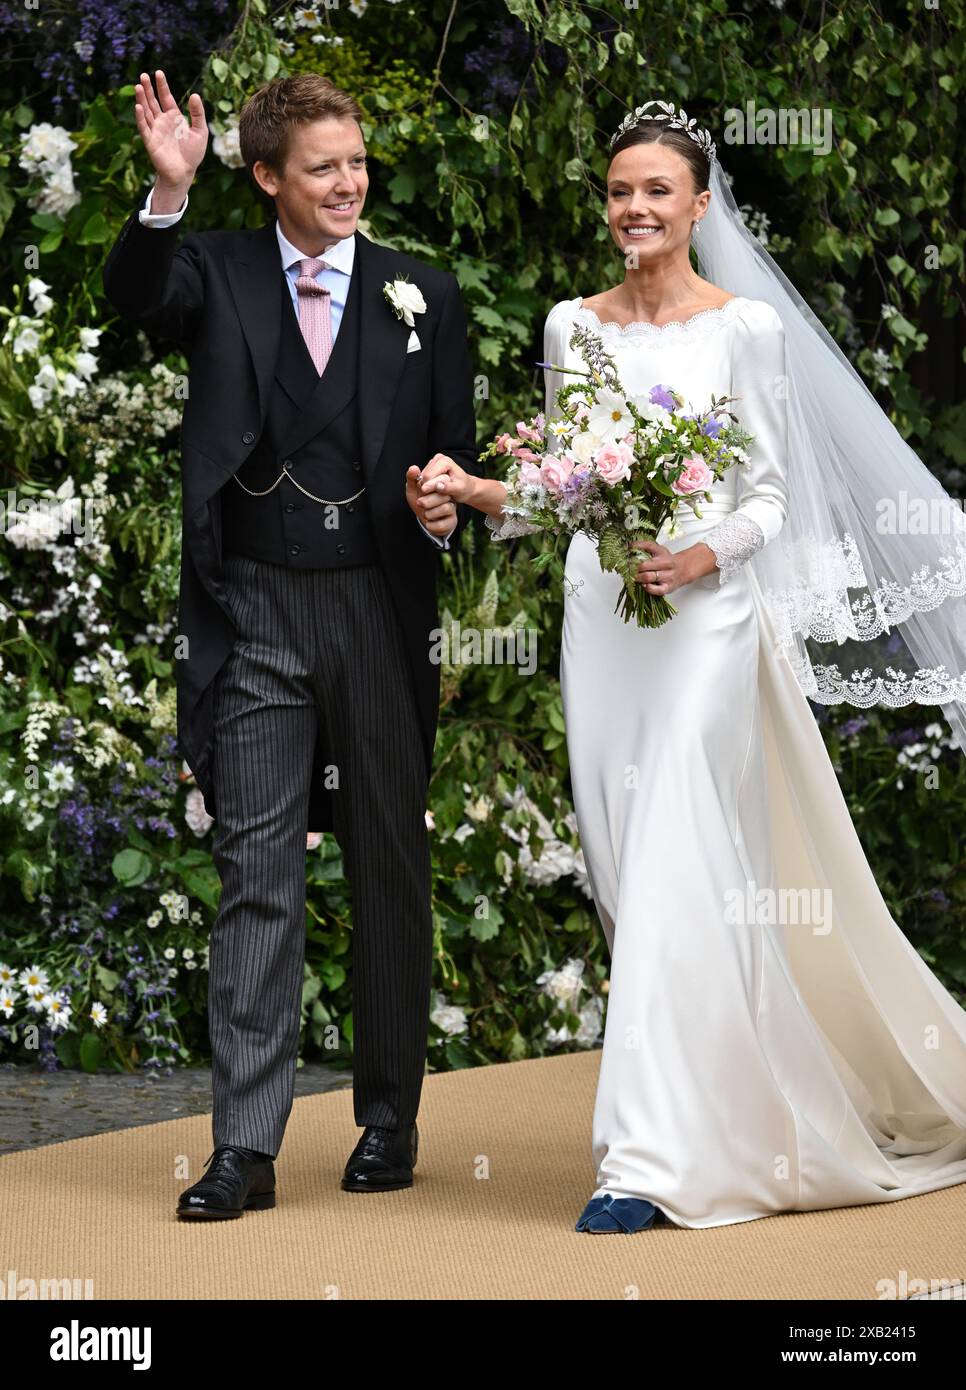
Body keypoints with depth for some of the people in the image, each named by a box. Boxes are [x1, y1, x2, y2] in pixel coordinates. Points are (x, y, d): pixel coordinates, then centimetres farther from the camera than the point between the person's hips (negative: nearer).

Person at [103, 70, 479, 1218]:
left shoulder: (424, 297, 6)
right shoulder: (218, 274, 3)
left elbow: (457, 452, 11)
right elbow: (133, 295, -18)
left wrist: (445, 512, -11)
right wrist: (167, 192, -35)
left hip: (379, 614, 1)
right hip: (254, 617, -1)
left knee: (391, 873, 10)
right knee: (256, 877, -3)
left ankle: (389, 1121, 23)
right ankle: (245, 1146, -2)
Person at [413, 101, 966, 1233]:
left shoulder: (749, 324, -2)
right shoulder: (571, 325, 10)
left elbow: (774, 495, -1)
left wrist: (708, 554, -19)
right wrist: (485, 496, -3)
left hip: (703, 613, -5)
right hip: (599, 614, 5)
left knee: (675, 876, -12)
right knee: (622, 872, 6)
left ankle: (651, 1158, -13)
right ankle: (724, 1113, 21)